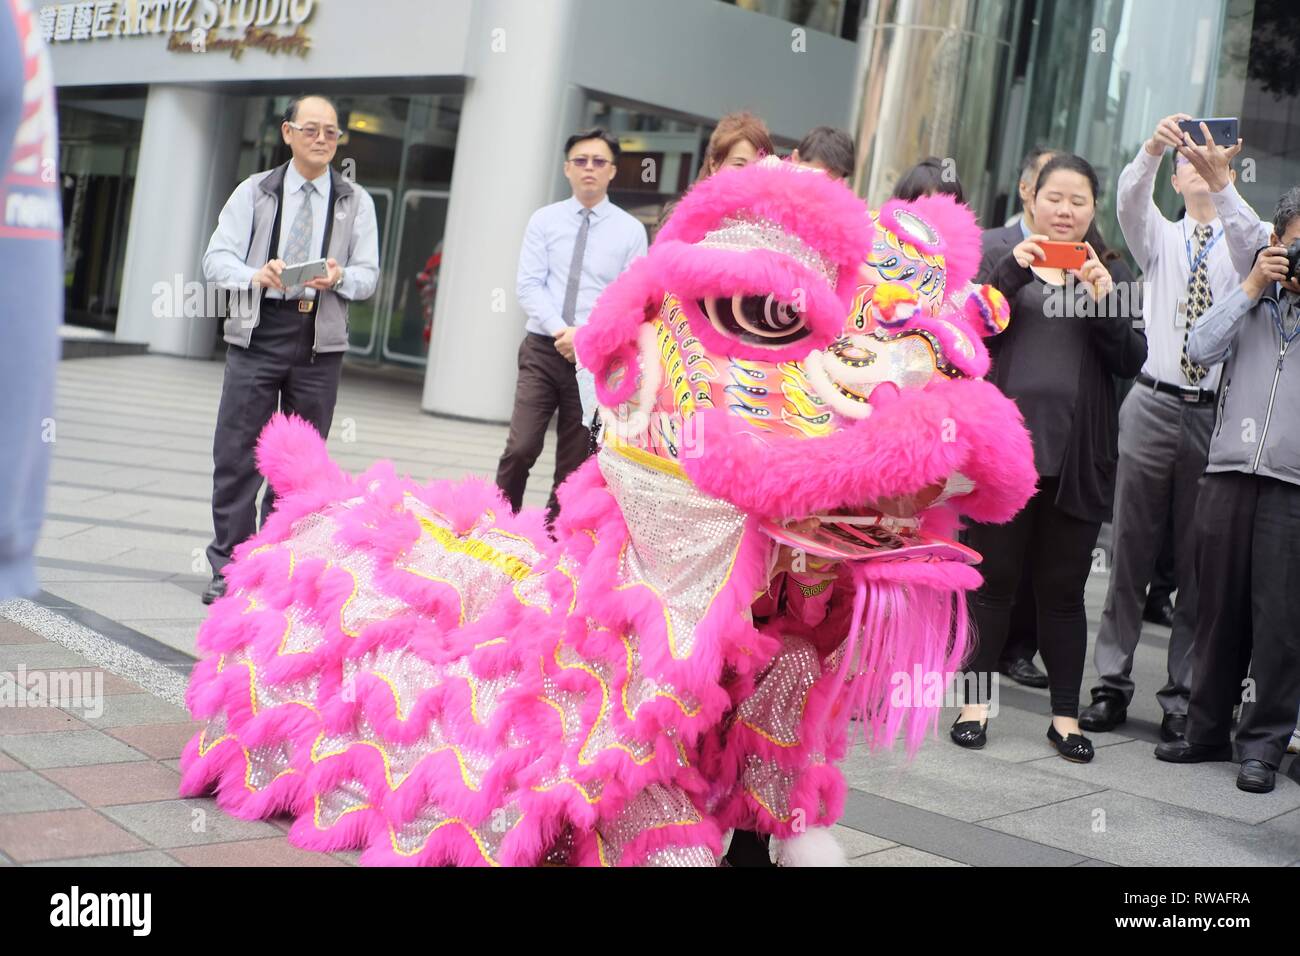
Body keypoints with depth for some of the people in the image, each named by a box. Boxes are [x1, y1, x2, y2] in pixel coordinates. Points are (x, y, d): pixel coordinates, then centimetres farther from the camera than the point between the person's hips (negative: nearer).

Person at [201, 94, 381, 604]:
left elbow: (368, 275, 6)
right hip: (257, 332, 0)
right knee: (236, 453, -3)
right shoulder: (254, 191, 9)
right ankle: (228, 567, 5)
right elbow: (216, 259, 3)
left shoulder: (355, 201, 11)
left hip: (320, 340, 1)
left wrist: (338, 278, -16)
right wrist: (256, 275, -18)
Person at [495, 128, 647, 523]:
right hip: (542, 349, 0)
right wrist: (561, 331, -17)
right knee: (521, 448, -12)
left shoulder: (631, 231, 2)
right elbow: (528, 285, -3)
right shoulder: (543, 220, 4)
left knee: (574, 465, 6)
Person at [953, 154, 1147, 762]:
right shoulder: (1002, 259, 7)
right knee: (994, 580, 5)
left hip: (1076, 453, 2)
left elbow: (1132, 361, 3)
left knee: (1064, 590, 7)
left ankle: (1065, 716, 15)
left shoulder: (1108, 271, 11)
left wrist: (1104, 301, -13)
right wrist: (1012, 272, -16)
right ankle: (976, 702, 15)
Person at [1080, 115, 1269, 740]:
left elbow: (1258, 247, -16)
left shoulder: (1239, 243, 8)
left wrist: (1222, 183, -30)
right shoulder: (1160, 238, 11)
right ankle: (1112, 684, 11)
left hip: (1216, 413, -1)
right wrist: (1152, 150, -28)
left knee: (1200, 560, 4)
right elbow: (1130, 201, -9)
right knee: (1130, 549, 3)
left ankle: (1183, 694, 12)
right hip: (1154, 405, 1)